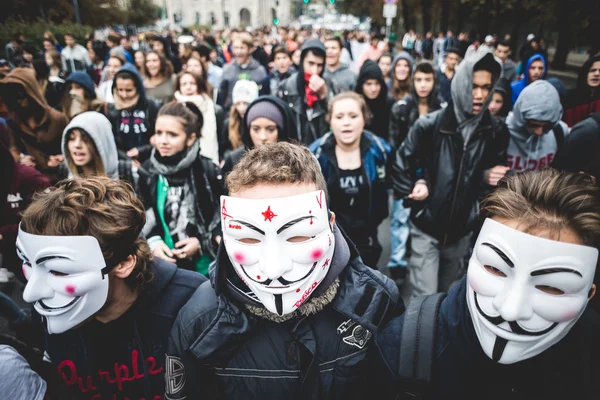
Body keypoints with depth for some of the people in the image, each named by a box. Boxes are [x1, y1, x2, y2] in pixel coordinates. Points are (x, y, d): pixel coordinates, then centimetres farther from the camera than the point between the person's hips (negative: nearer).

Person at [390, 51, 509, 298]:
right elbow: (402, 162, -3)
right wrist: (413, 189, -12)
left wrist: (488, 177, -13)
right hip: (426, 226, -3)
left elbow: (496, 172, 8)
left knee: (446, 294, 23)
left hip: (462, 229, 4)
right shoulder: (430, 125, -11)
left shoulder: (496, 132, -2)